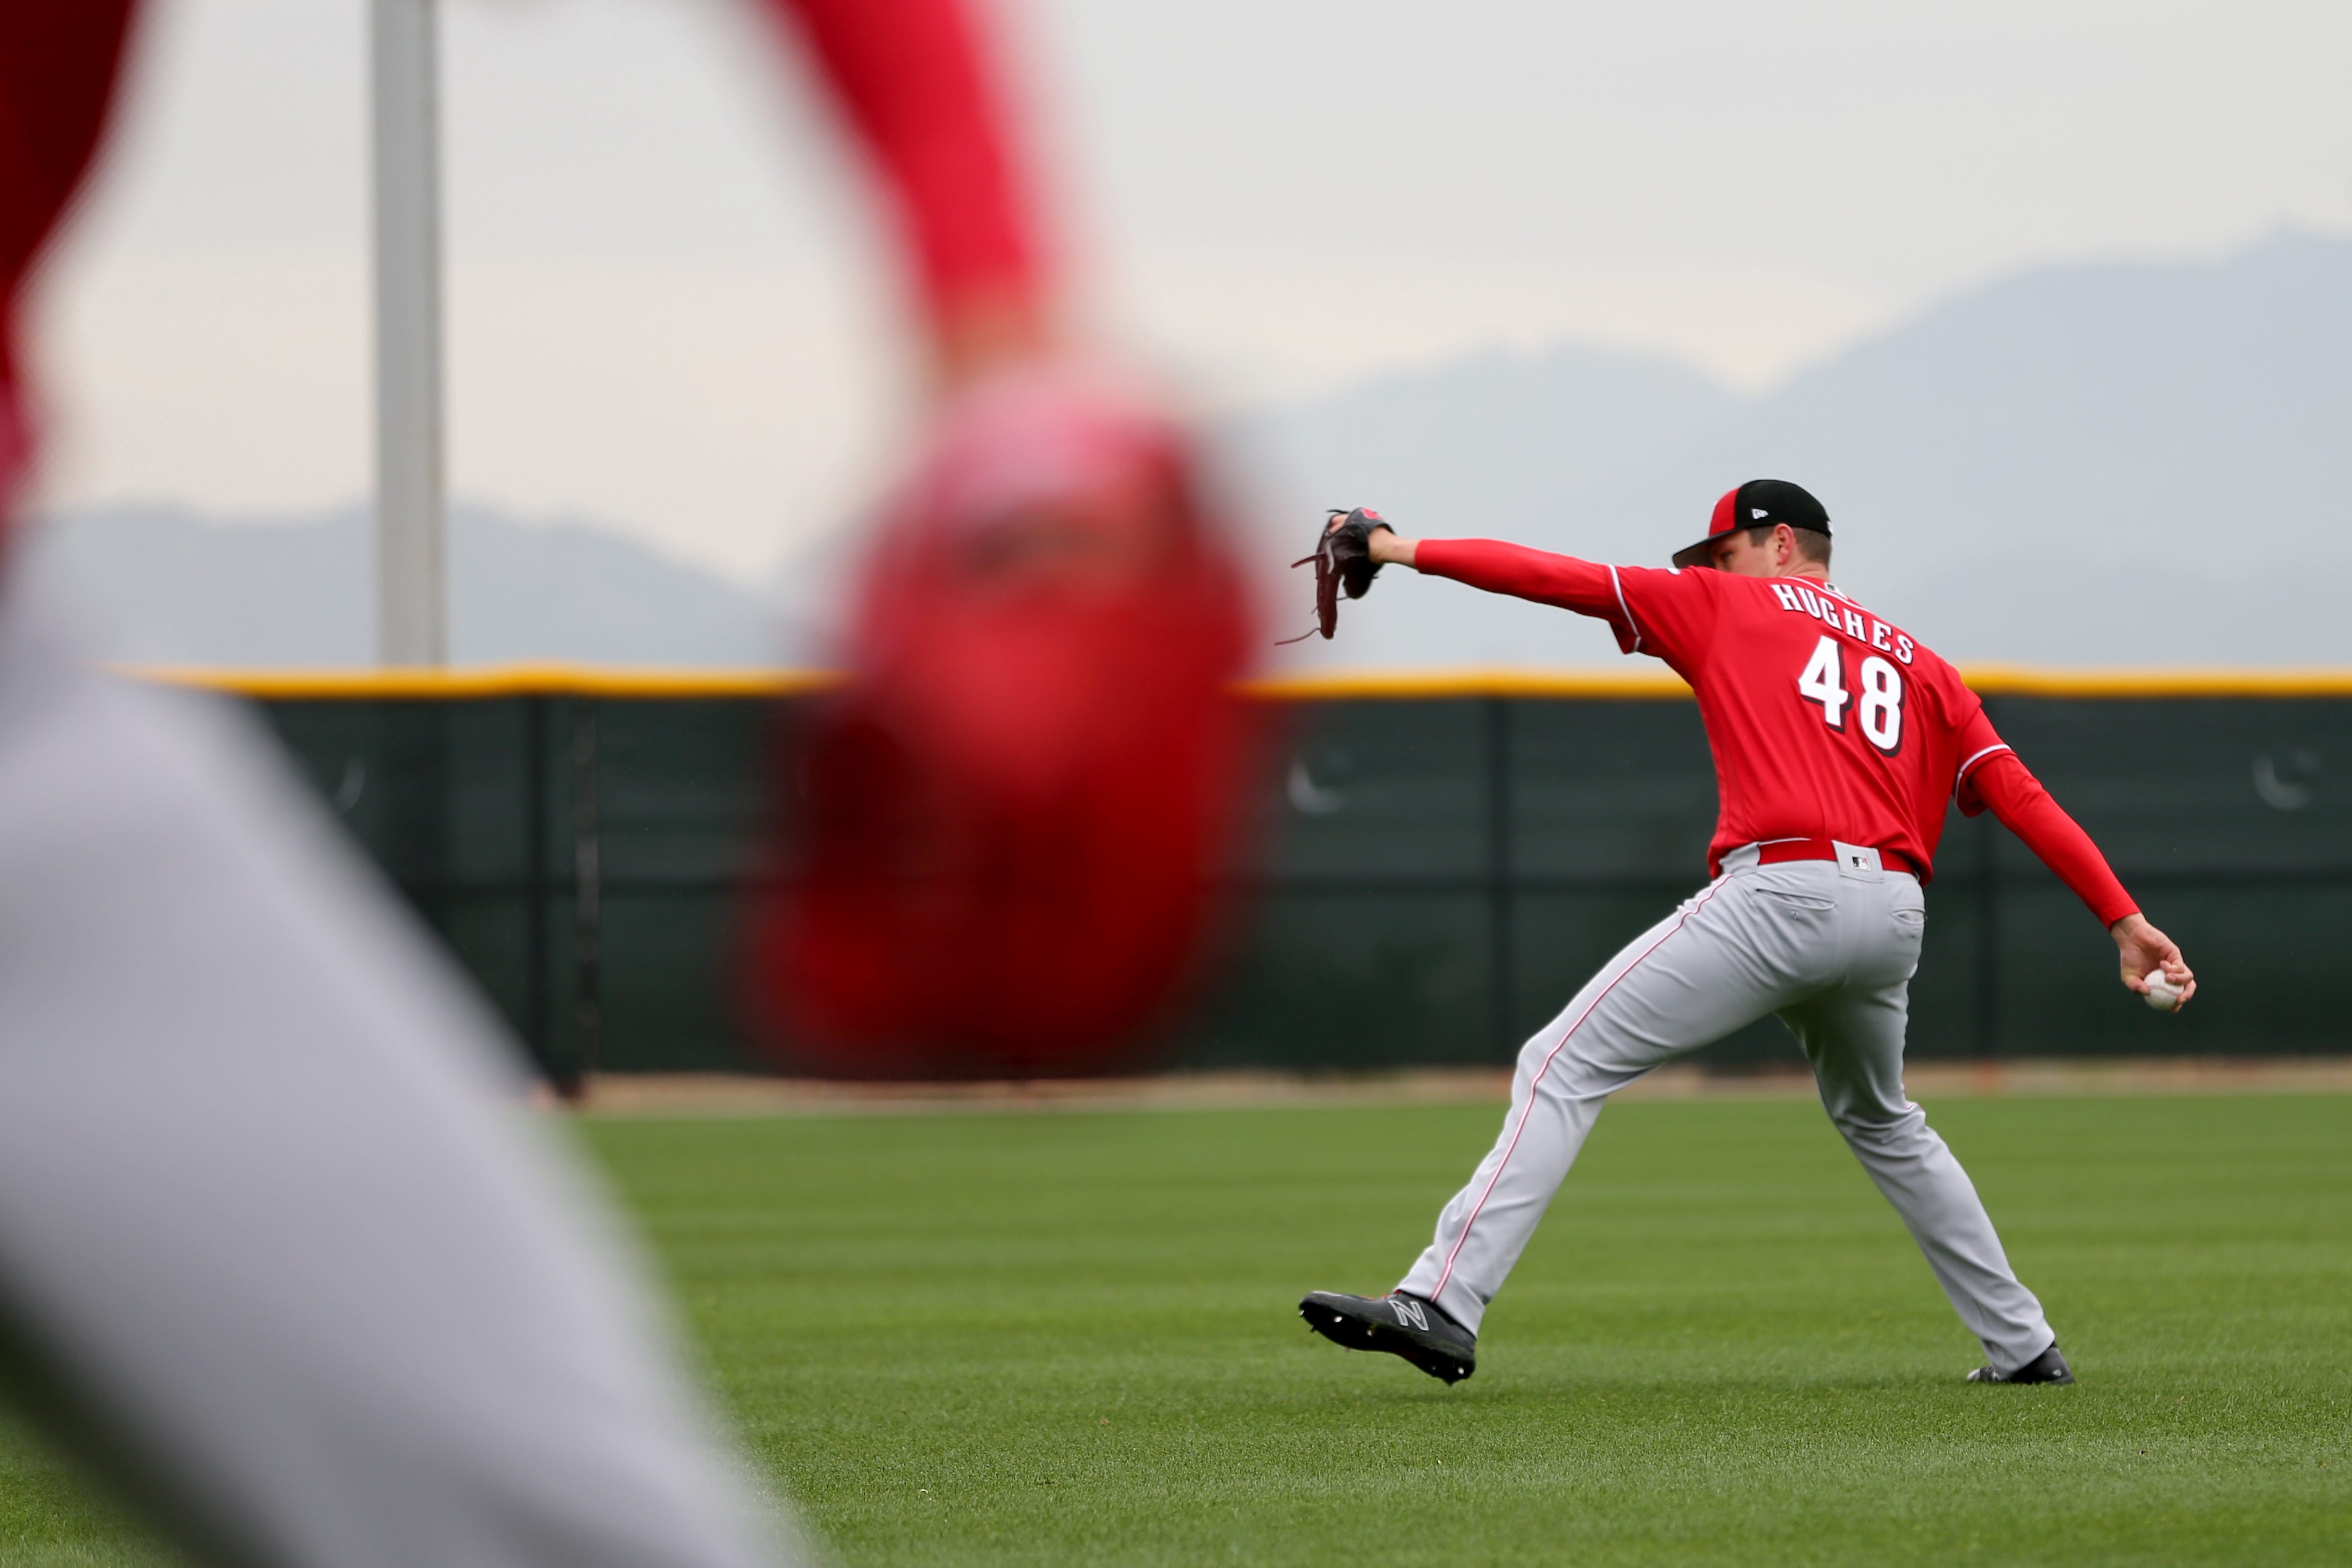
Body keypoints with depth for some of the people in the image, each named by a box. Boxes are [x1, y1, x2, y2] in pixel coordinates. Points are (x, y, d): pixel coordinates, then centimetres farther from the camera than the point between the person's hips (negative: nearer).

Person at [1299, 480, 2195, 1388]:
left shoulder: (1730, 606, 15)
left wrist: (1409, 553, 20)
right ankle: (2022, 1346, 29)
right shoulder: (1918, 664, 25)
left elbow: (1563, 579, 12)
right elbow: (2023, 799, 16)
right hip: (1895, 914, 6)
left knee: (1565, 1067, -6)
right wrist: (2124, 921, 12)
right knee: (1881, 1125, 31)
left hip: (1780, 896, -6)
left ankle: (1443, 1305, -20)